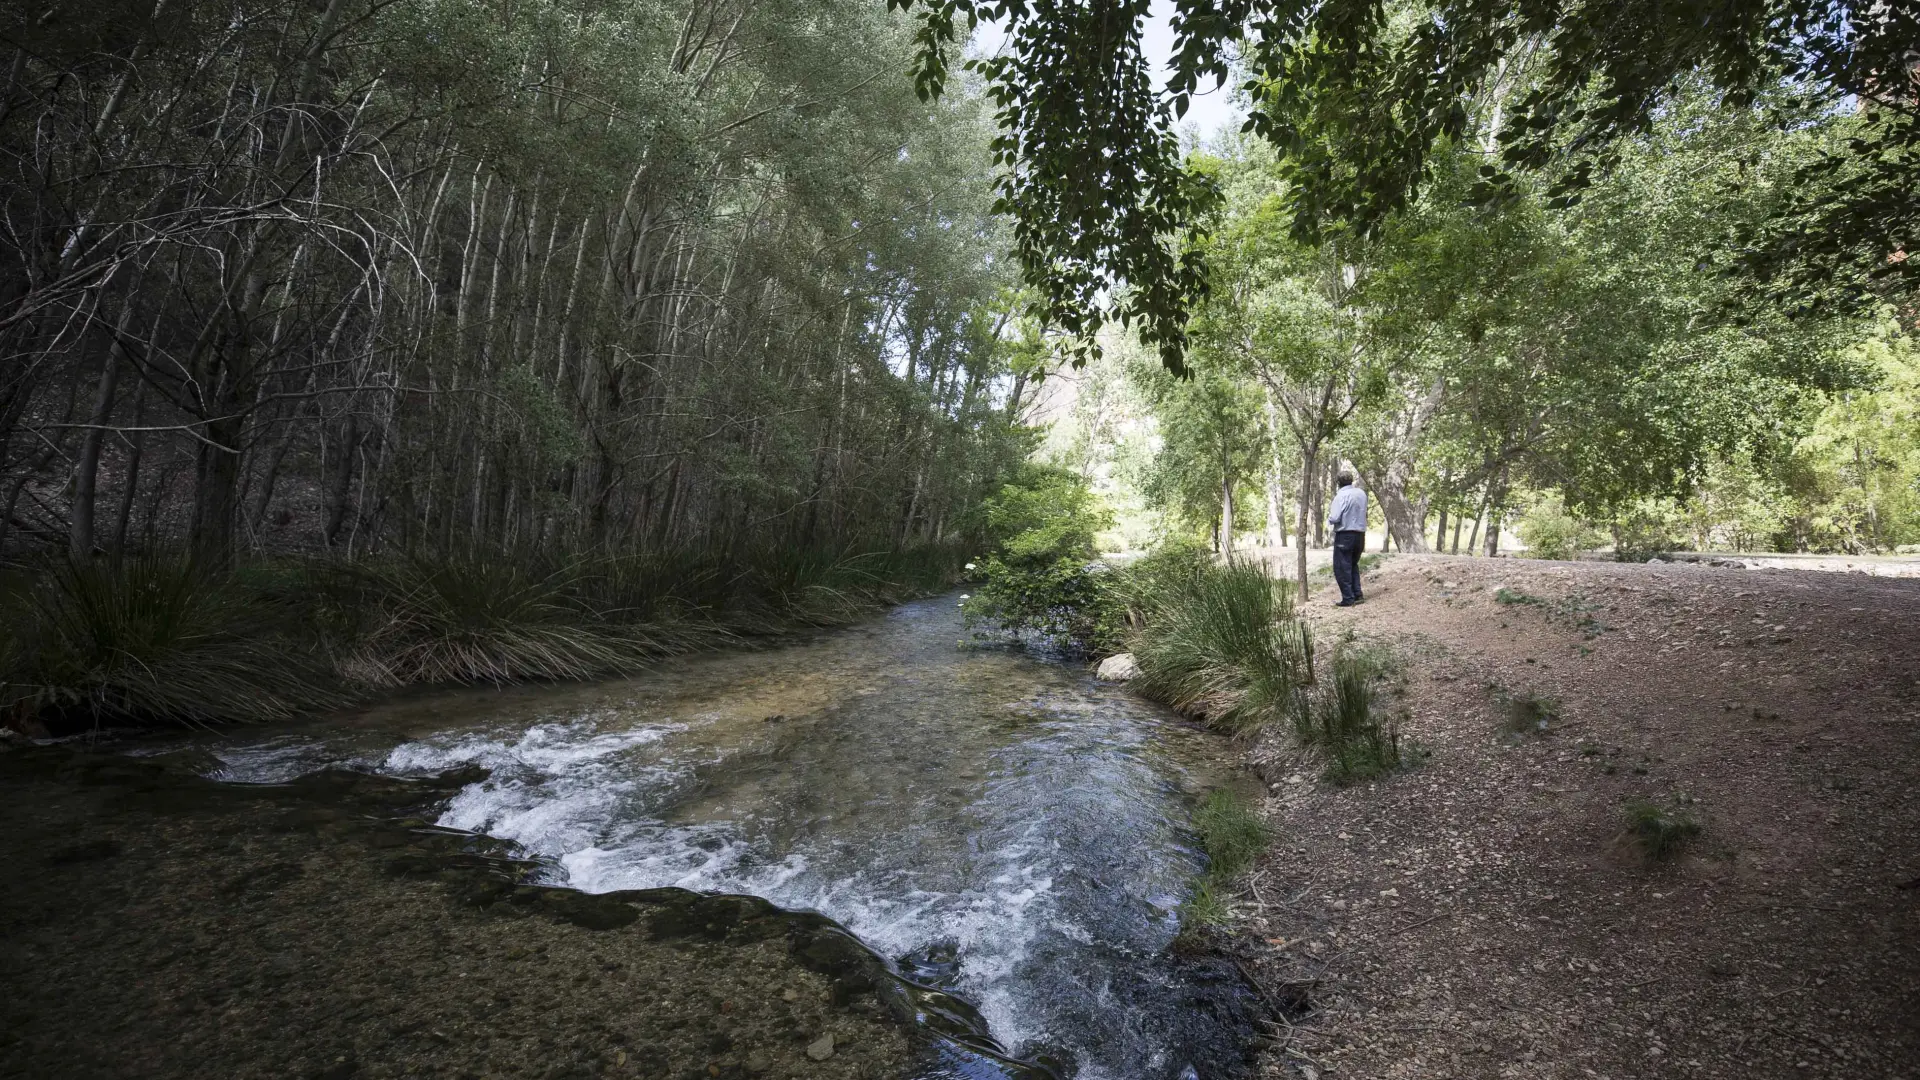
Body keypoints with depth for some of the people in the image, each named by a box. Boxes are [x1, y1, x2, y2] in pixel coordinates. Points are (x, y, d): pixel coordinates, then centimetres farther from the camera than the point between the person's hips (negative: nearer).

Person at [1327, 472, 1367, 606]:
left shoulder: (1341, 496, -14)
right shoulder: (1362, 493, 7)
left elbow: (1334, 518, -18)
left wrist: (1329, 513, 3)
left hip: (1345, 535, -7)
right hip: (1360, 534, 7)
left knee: (1342, 568, 0)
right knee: (1353, 566, 21)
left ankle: (1348, 599, -1)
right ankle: (1357, 595, 16)